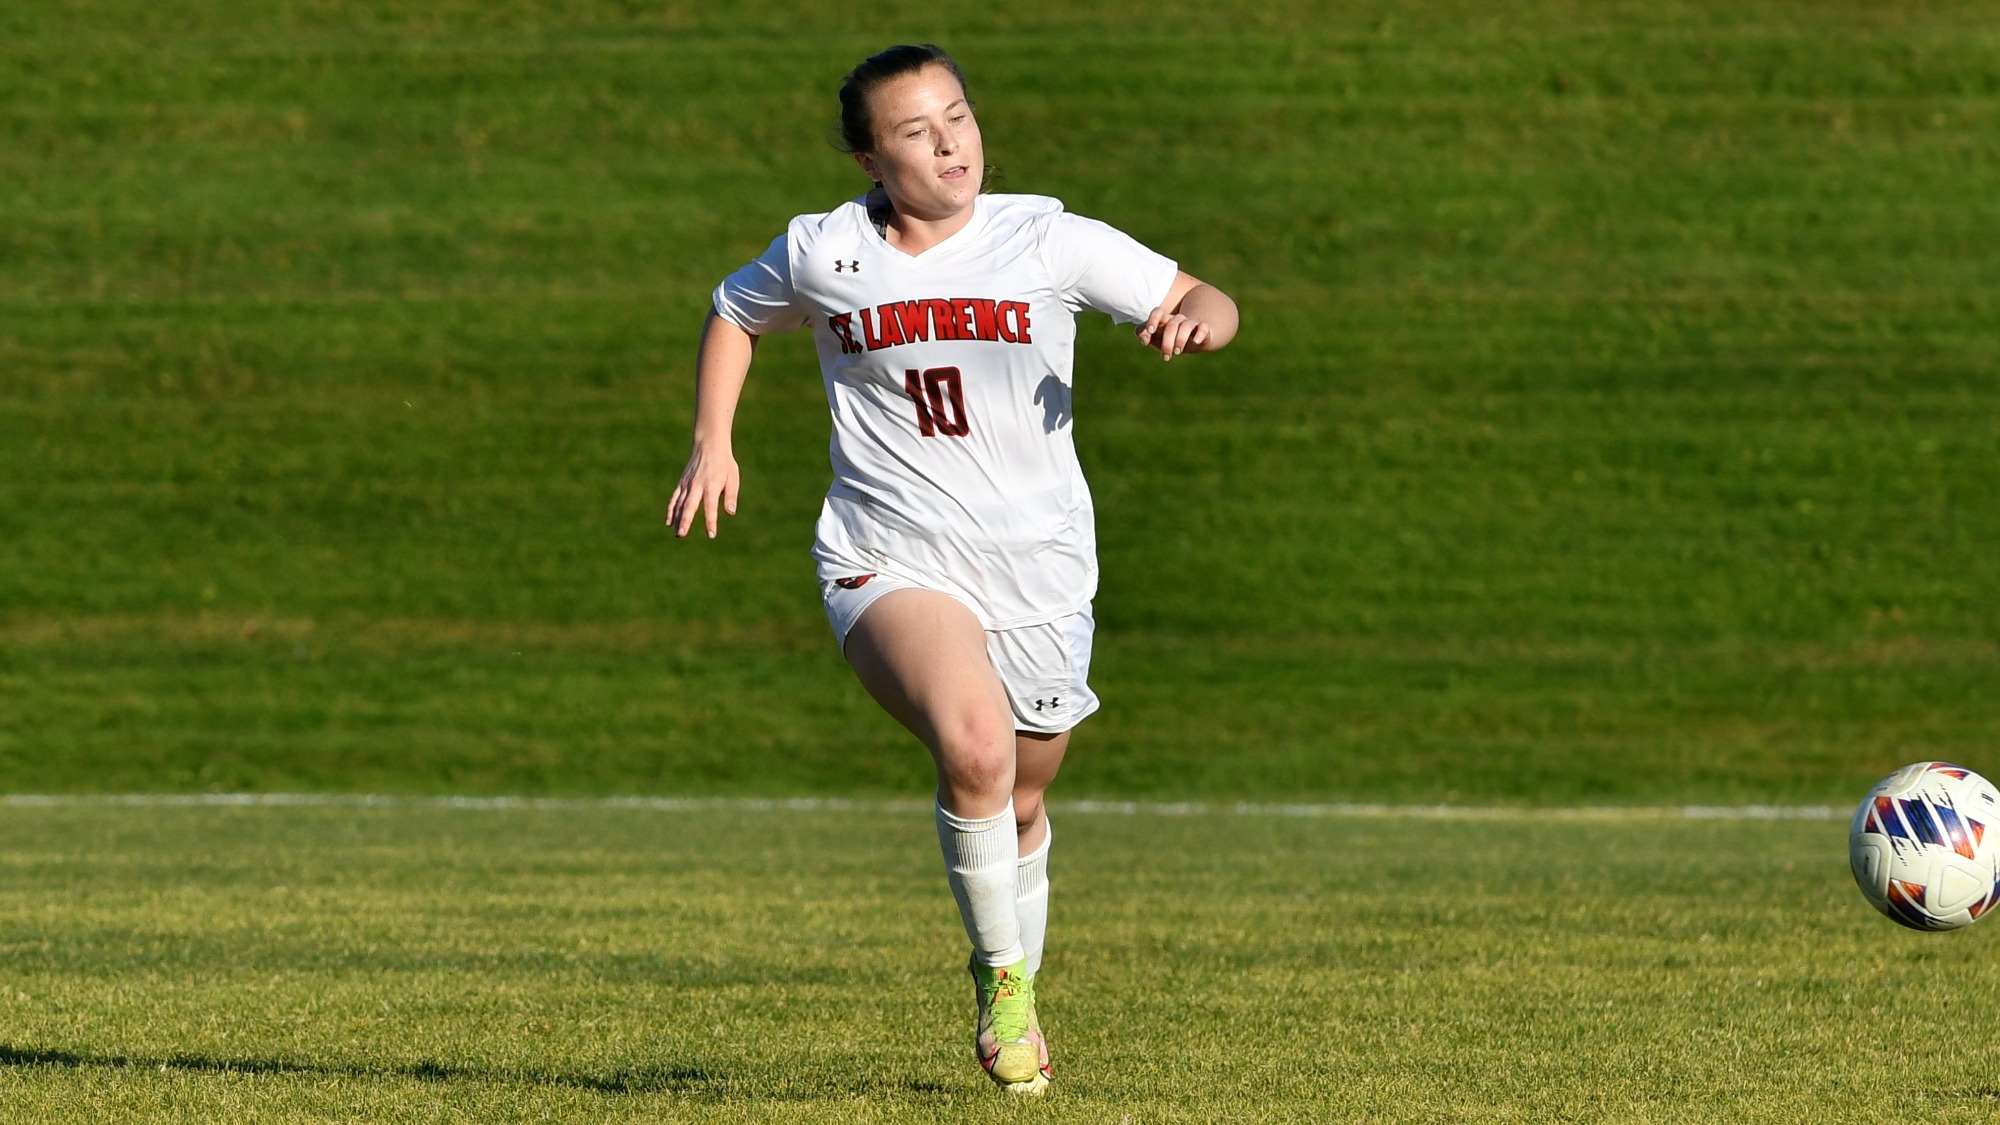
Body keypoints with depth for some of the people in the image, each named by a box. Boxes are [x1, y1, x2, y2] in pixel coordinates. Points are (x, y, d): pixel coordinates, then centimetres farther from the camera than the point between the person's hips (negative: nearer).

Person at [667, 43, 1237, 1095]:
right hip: (887, 564, -2)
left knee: (1018, 805, 16)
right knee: (975, 748, -30)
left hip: (1039, 574, 2)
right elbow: (733, 313, 21)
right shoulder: (820, 254, -1)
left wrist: (1198, 317, -22)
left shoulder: (1048, 241, -4)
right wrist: (712, 444, 10)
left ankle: (1015, 992, 44)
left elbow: (1202, 301, 2)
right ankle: (1000, 975, -9)